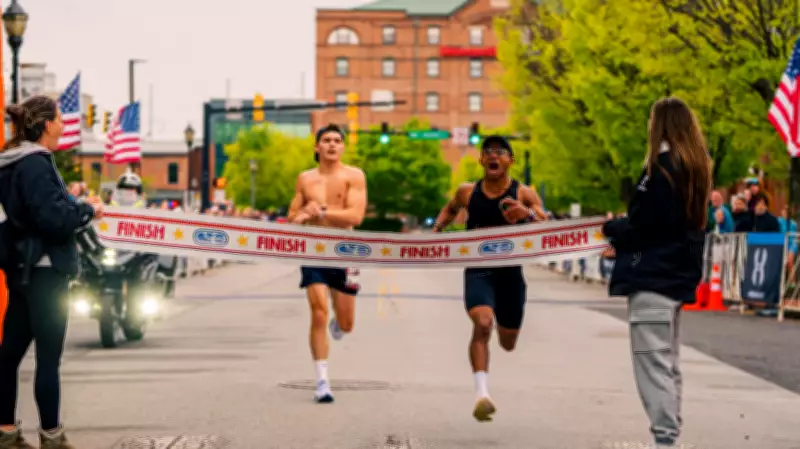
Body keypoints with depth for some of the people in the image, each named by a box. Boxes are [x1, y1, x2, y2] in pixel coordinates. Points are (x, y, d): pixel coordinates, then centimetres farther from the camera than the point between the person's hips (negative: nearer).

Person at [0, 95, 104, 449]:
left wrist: (73, 204, 8)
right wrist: (87, 209, -8)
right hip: (44, 271, -10)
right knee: (48, 357, -3)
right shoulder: (35, 164, -18)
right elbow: (53, 219, -22)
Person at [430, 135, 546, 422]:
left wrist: (527, 214, -34)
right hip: (478, 271, -1)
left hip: (510, 272, 1)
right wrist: (438, 227, 5)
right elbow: (451, 209, 26)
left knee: (508, 344, 16)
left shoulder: (524, 194, -3)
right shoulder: (467, 192, 3)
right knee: (483, 324, -29)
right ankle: (482, 394, -31)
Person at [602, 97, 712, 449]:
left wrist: (611, 228, 0)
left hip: (653, 274, -10)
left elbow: (642, 224, -19)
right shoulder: (695, 167, 12)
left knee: (652, 360, -9)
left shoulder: (662, 166, -15)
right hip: (678, 274, 10)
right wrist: (622, 231, 14)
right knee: (668, 362, 16)